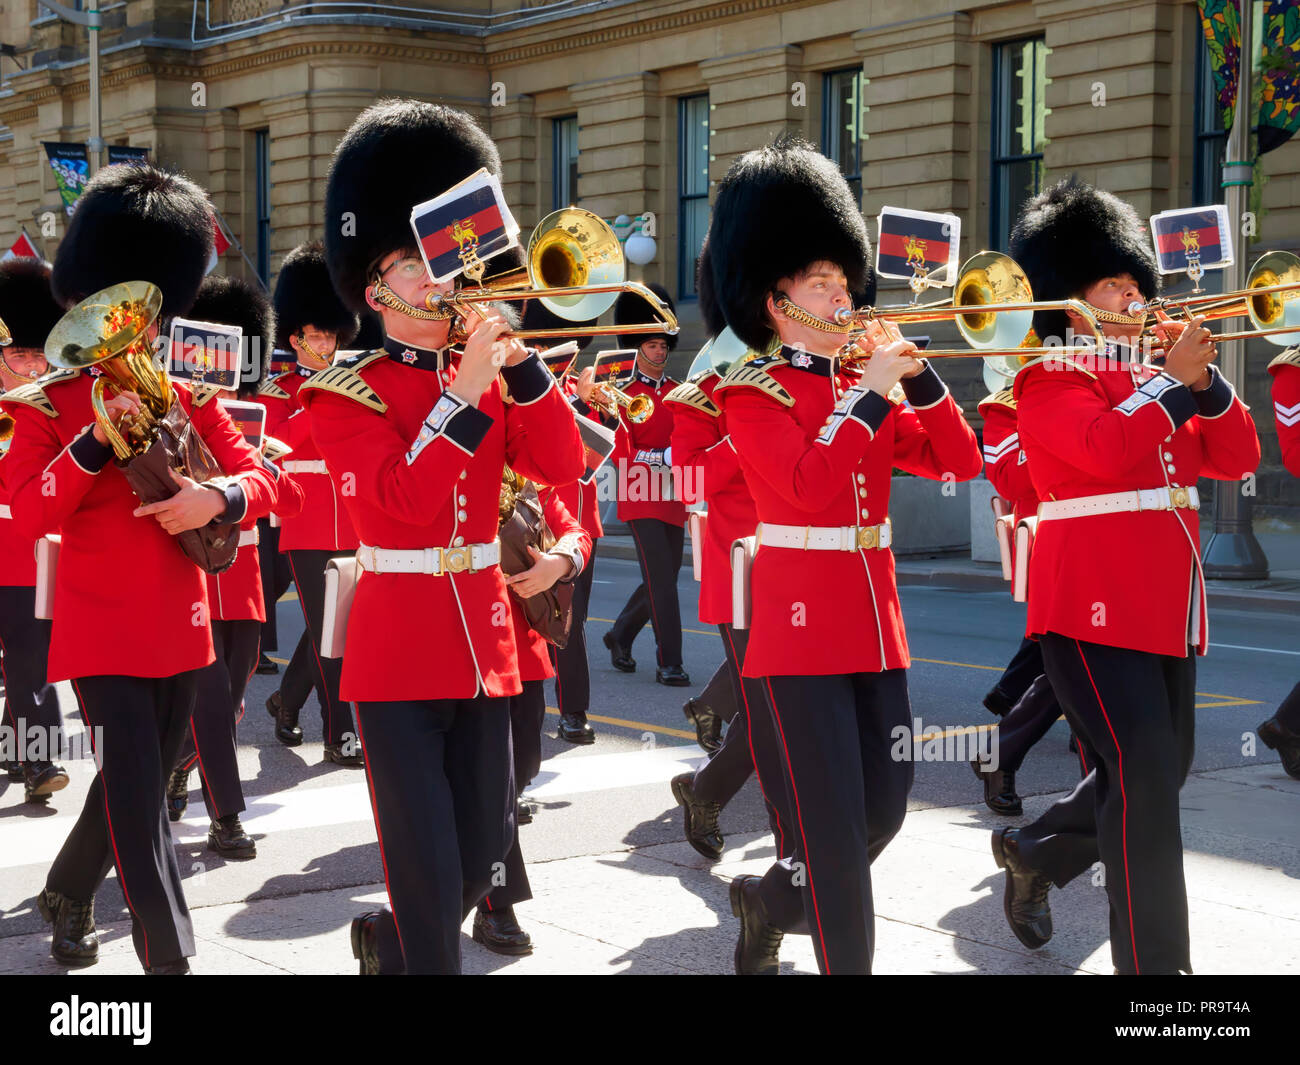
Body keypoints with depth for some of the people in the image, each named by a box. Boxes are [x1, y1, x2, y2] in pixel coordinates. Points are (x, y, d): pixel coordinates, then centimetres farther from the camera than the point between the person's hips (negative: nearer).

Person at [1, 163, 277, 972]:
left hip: (179, 625, 5)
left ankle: (68, 893, 42)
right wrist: (97, 440, -24)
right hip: (103, 631, -5)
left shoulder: (190, 400, 8)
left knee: (136, 785, 17)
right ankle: (169, 956, -5)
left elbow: (261, 479, 2)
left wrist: (217, 496, -21)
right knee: (137, 799, -9)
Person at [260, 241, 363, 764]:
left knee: (329, 623, 13)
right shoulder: (278, 390, 2)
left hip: (350, 526, 5)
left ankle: (286, 700, 35)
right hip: (304, 528, -5)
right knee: (326, 629, -7)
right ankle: (339, 733, -5)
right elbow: (277, 439, -17)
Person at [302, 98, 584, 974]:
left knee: (482, 853, 14)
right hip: (397, 653, -5)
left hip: (485, 642, 6)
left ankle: (389, 941, 40)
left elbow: (563, 465, -5)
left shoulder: (489, 380, 9)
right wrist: (465, 392, -23)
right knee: (430, 875, -6)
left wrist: (519, 360, -13)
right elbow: (403, 500, -20)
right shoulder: (344, 394, -6)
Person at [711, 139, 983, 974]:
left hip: (876, 623, 7)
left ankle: (773, 898, 33)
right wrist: (870, 394, -19)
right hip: (803, 624, -7)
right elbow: (808, 490, -22)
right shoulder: (754, 394, -7)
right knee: (835, 824, -5)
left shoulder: (861, 388, 13)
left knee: (885, 805, 10)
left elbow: (959, 461, 8)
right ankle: (848, 961, 4)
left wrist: (917, 374, -4)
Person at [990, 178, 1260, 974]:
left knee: (1159, 774, 16)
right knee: (1144, 777, -13)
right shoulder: (1049, 379, -6)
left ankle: (1034, 851, 38)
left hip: (1167, 608, 8)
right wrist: (1175, 381, -14)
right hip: (1095, 606, -8)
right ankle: (1155, 961, -7)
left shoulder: (1154, 383, 17)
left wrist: (1205, 378, -3)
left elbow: (1237, 459, 10)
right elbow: (1107, 449, -23)